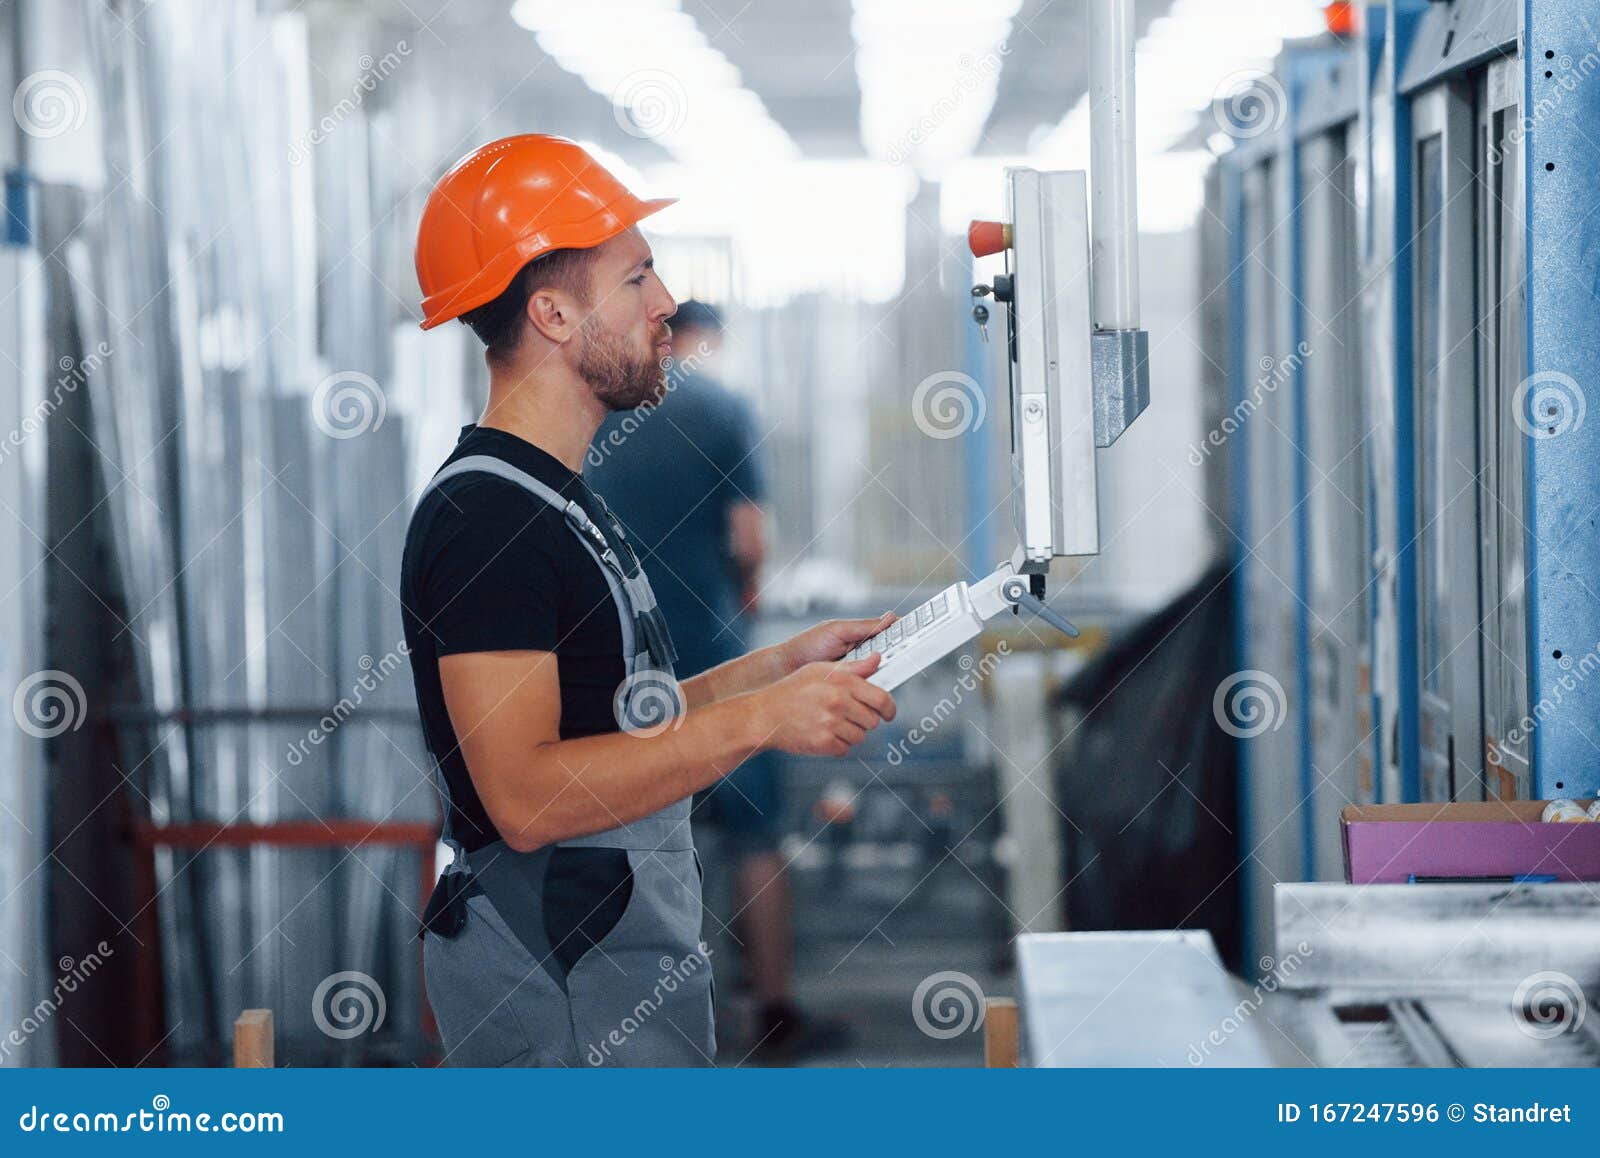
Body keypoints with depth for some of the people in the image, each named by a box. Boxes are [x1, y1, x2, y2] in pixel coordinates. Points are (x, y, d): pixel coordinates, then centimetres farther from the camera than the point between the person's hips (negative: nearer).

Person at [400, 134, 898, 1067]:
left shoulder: (561, 500, 17)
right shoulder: (481, 517, -17)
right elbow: (526, 796, -25)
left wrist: (782, 665, 9)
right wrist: (759, 720, -24)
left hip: (621, 957, 10)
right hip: (555, 985, -10)